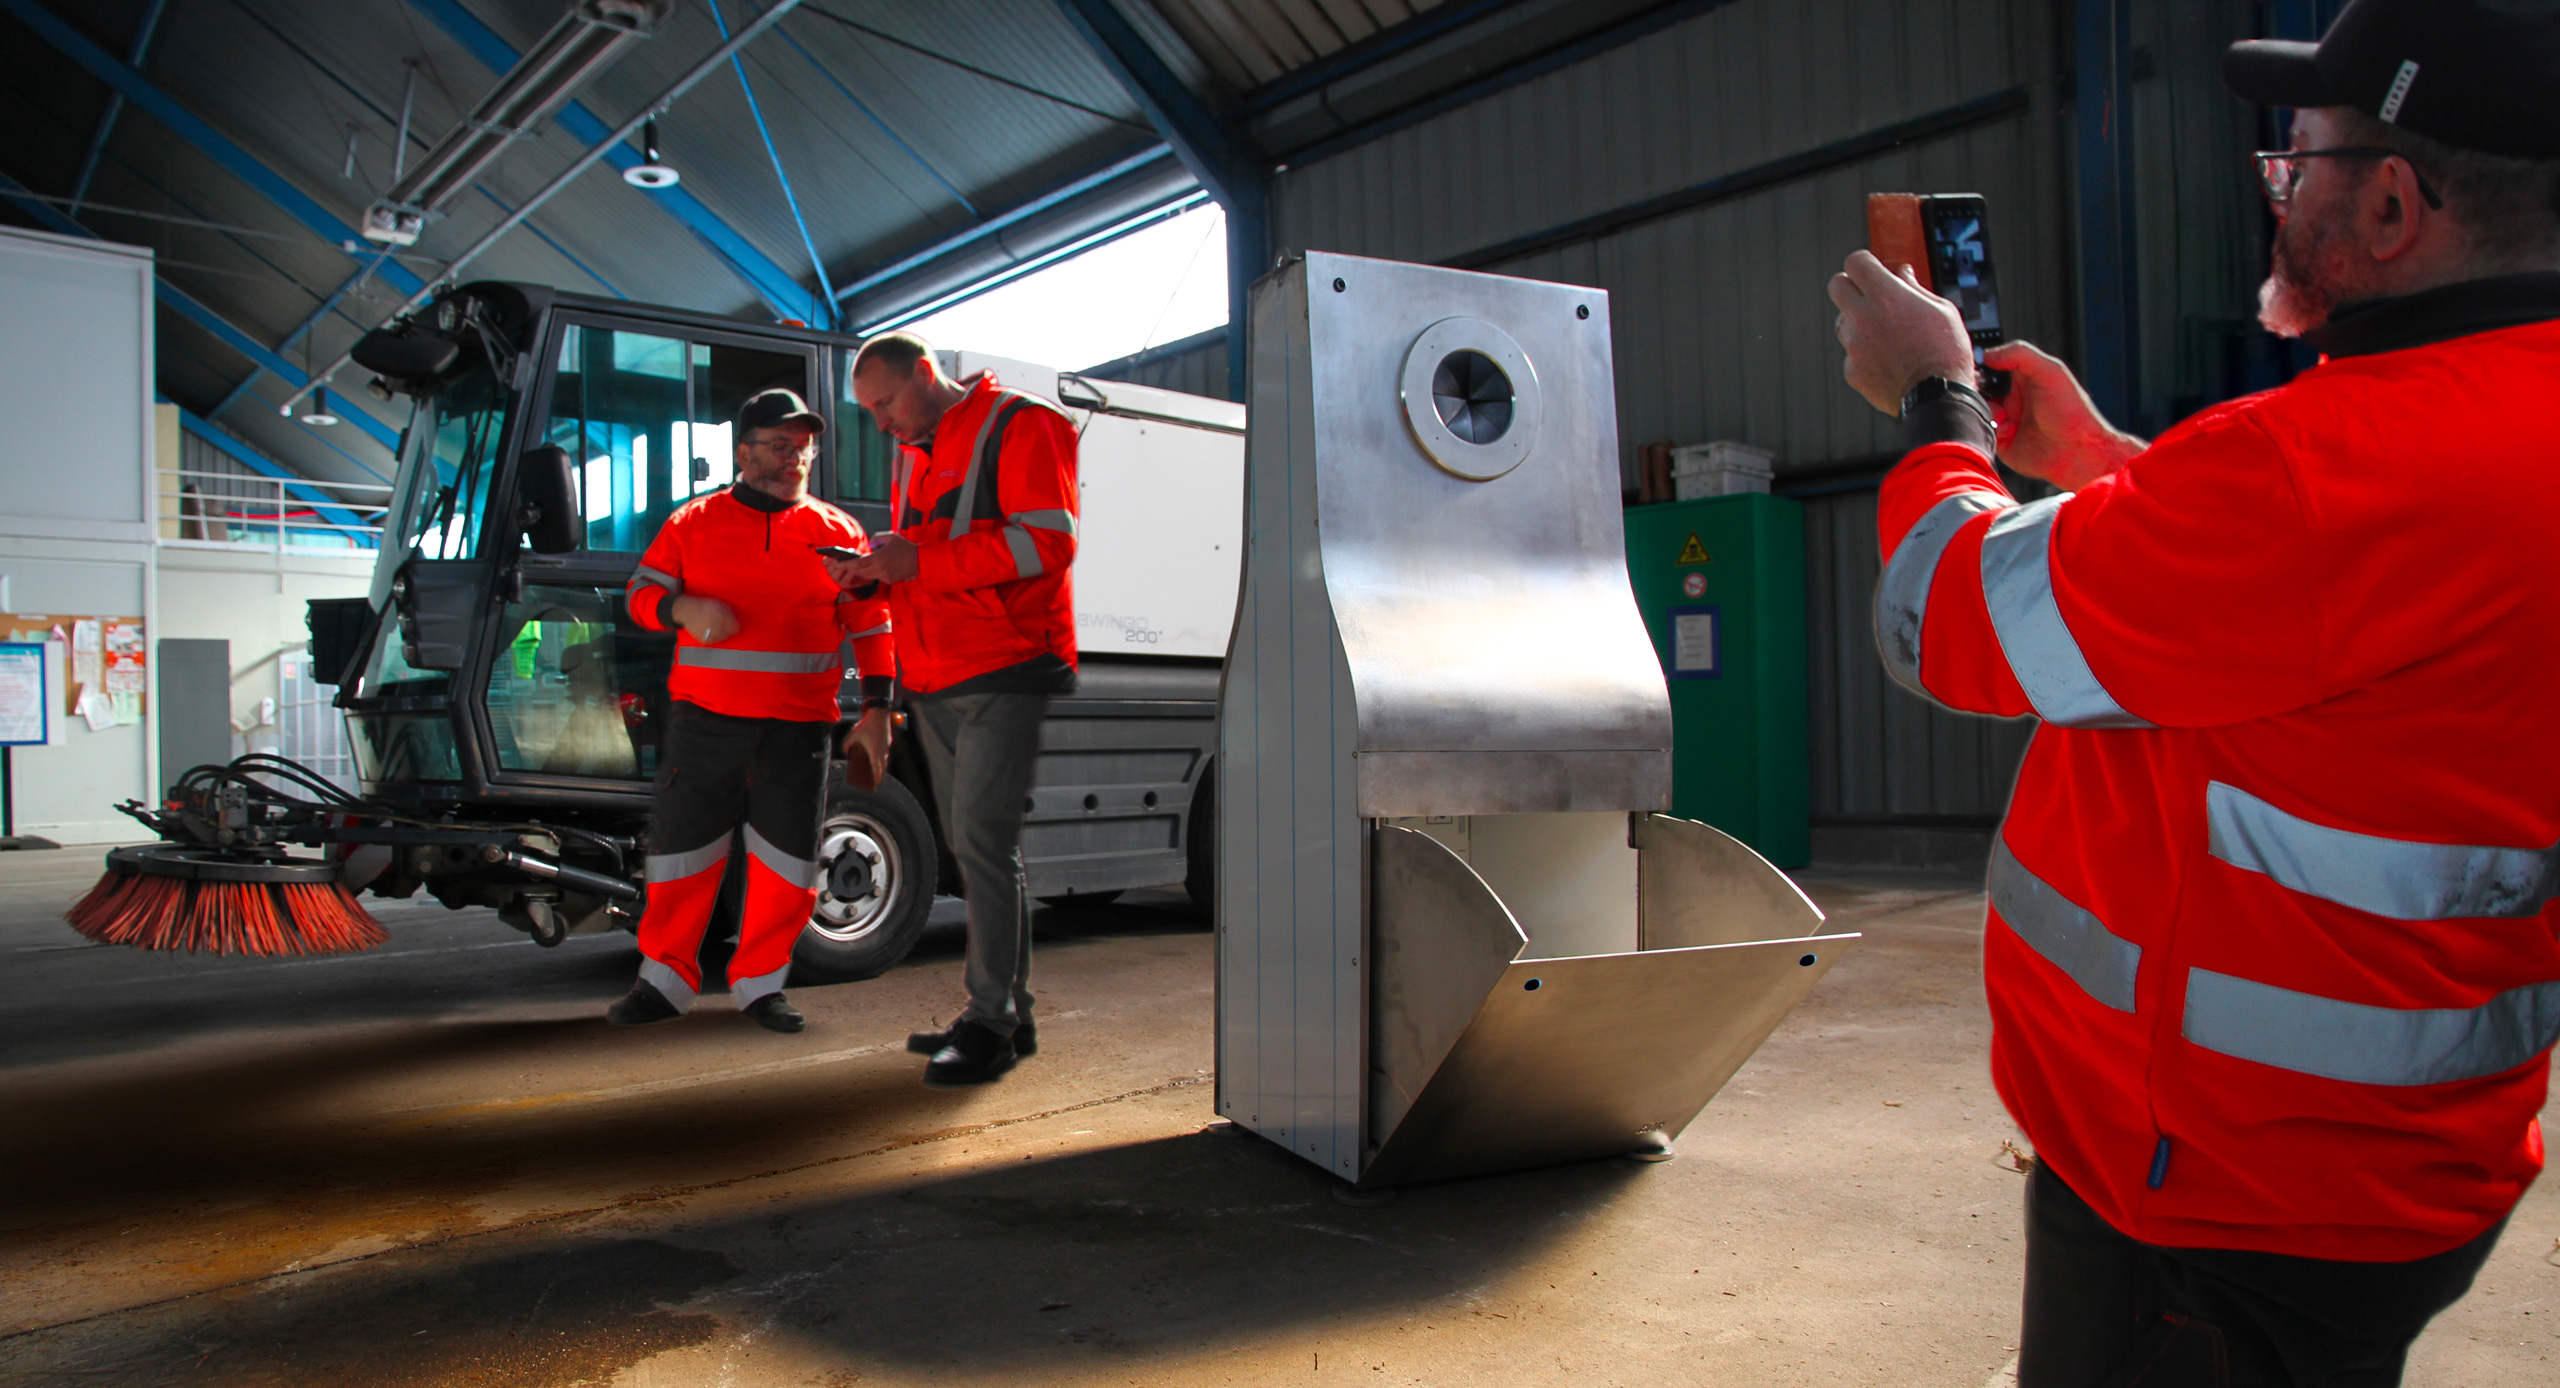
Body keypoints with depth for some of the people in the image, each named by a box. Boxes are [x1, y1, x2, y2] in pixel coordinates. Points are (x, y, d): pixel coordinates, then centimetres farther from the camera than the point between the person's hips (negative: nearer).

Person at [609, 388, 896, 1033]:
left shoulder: (838, 533, 8)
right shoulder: (692, 524, 8)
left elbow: (872, 627, 9)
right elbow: (642, 592, 10)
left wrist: (876, 709, 1)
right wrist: (681, 608, -13)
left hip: (798, 732, 1)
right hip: (703, 724, 0)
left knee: (786, 864, 4)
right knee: (681, 853, 4)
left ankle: (759, 982, 20)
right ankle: (666, 979, 19)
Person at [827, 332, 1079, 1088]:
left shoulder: (1020, 427, -5)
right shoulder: (914, 452, 20)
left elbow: (1049, 542, -17)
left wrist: (920, 561, -20)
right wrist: (880, 569, 5)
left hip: (1004, 671, -8)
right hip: (935, 682, 8)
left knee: (984, 837, -13)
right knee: (972, 844, 9)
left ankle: (991, 1018, -6)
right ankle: (1008, 1012, 16)